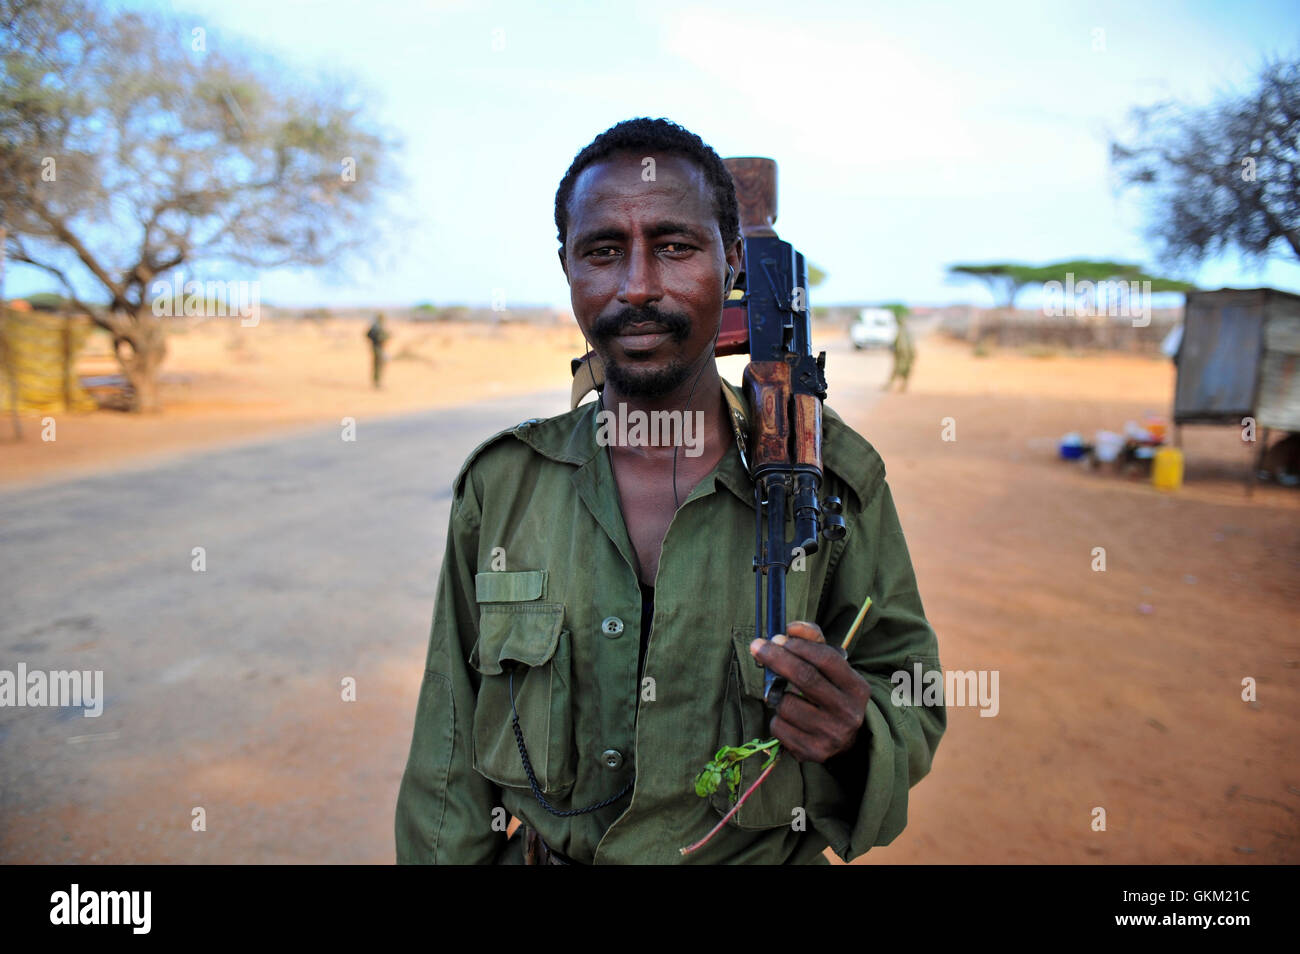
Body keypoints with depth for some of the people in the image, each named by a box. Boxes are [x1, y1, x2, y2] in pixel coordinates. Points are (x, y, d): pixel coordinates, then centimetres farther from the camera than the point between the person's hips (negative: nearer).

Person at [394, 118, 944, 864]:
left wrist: (853, 738, -26)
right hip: (542, 855, 2)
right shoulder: (501, 486, -11)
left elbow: (913, 695, -7)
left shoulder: (830, 476, -14)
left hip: (767, 855, -1)